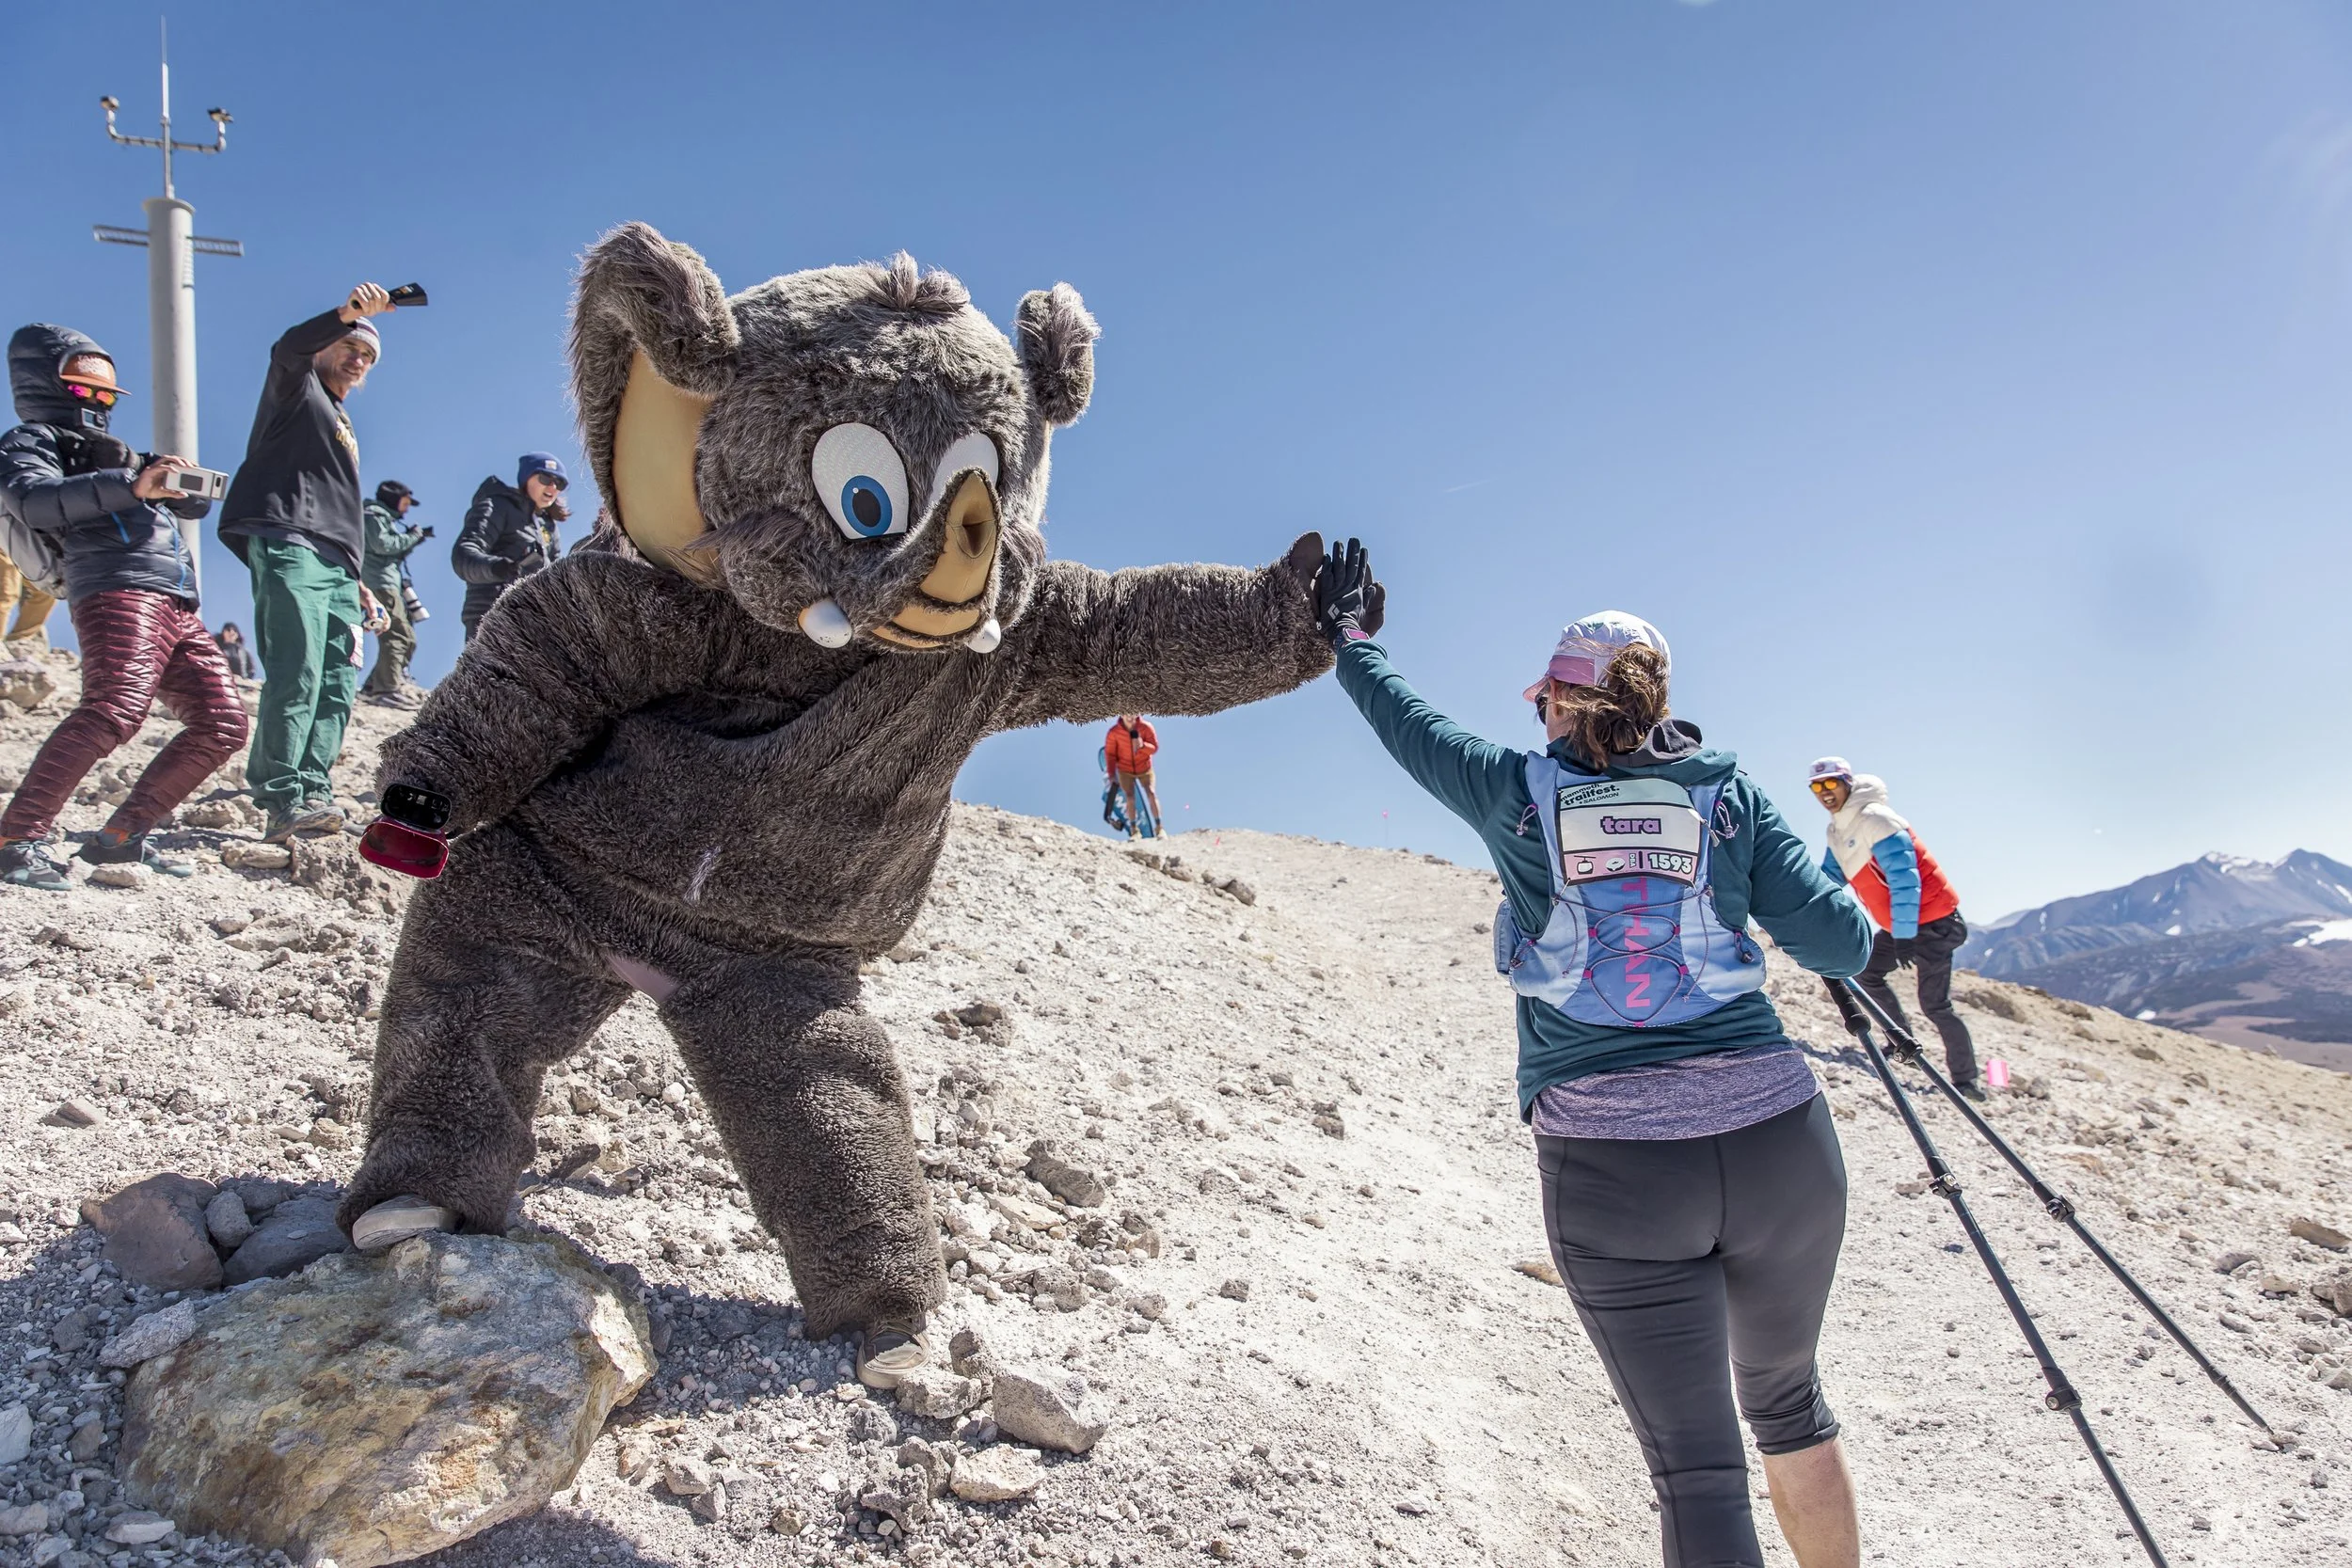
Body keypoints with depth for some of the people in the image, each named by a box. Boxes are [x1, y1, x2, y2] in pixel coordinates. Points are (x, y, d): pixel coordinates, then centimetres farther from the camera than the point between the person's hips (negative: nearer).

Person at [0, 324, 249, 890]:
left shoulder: (117, 452, 36)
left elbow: (195, 504, 29)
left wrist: (183, 479, 3)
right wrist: (131, 485, -24)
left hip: (176, 605, 8)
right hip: (118, 589, -8)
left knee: (222, 724, 1)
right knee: (116, 707, -30)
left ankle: (120, 837, 5)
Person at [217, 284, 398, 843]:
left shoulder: (342, 424, 34)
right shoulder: (297, 386, 14)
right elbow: (288, 347, -12)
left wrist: (357, 583, 25)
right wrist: (347, 313, -29)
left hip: (335, 565, 8)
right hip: (287, 545, -8)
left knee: (337, 686, -4)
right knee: (297, 674, -19)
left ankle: (313, 792, -8)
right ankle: (283, 801, -24)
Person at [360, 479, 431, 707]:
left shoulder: (384, 517, 28)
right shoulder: (374, 514, -3)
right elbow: (382, 544, -17)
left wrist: (413, 539, 11)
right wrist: (412, 537, -8)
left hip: (387, 584, 11)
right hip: (380, 583, -11)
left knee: (404, 637, 13)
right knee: (399, 635, -18)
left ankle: (375, 685, 16)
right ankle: (387, 689, -24)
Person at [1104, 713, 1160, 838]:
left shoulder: (1146, 728, -14)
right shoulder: (1114, 732, -13)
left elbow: (1155, 748, -12)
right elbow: (1110, 754, -6)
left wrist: (1143, 746, -34)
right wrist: (1112, 774, -9)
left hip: (1144, 768, 0)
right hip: (1125, 770, 0)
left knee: (1151, 793, -14)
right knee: (1130, 797, -11)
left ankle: (1158, 827, -9)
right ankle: (1134, 829, -2)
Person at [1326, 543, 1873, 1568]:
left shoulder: (1518, 792, 5)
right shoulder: (1727, 793, 6)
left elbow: (1406, 722, 21)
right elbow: (1840, 946, -1)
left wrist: (1351, 636, 38)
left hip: (1609, 1165, -2)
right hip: (1778, 1137, 2)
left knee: (1696, 1468, 5)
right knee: (1786, 1400, 26)